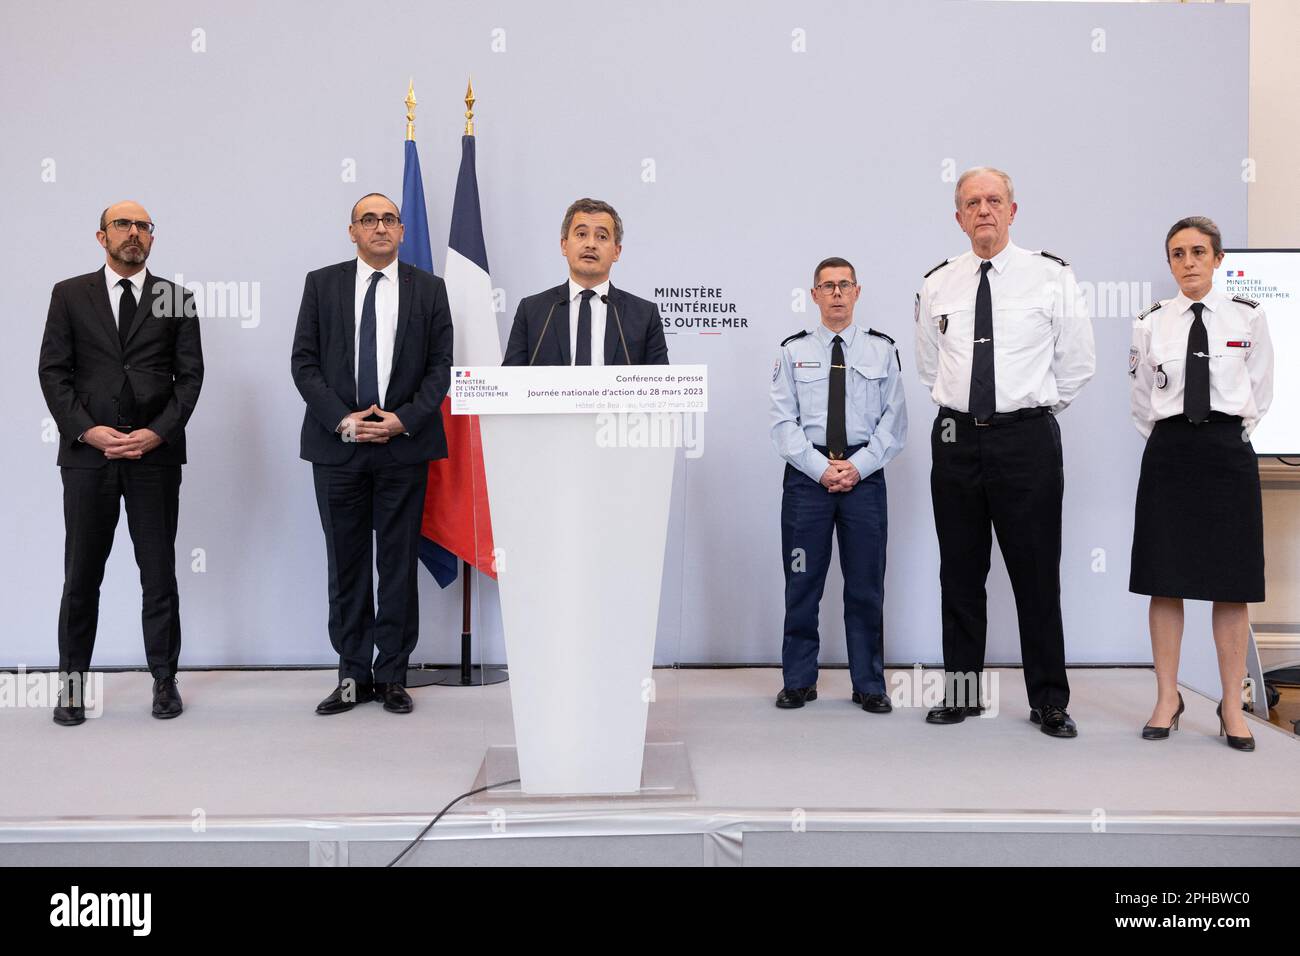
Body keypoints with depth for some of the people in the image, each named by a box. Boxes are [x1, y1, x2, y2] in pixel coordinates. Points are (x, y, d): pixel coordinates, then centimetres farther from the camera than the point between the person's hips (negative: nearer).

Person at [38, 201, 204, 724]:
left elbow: (189, 375, 3)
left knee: (159, 572, 5)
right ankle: (73, 681, 15)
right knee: (82, 573, 5)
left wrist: (158, 432, -10)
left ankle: (164, 678, 15)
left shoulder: (175, 299, 8)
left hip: (156, 452, 0)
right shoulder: (69, 294, 9)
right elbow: (53, 371, 3)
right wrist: (87, 430, -10)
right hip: (87, 451, 0)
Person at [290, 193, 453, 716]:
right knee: (346, 564, 6)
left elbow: (440, 366, 3)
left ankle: (392, 674, 14)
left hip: (404, 443, 0)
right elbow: (304, 362, 3)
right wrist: (343, 420, -10)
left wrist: (403, 420, -11)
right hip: (337, 444, 1)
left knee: (399, 564, 4)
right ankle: (353, 674, 15)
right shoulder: (322, 284, 6)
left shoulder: (428, 289, 6)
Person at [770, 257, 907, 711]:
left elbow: (894, 420, 2)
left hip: (865, 475, 0)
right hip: (807, 475, 0)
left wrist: (858, 466, -11)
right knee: (802, 583, 4)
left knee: (866, 584, 5)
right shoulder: (793, 351, 6)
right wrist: (821, 468, -11)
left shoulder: (882, 349, 7)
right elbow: (783, 422, 0)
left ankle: (869, 684, 15)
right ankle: (798, 681, 16)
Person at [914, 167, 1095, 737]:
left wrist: (1036, 408, 8)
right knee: (960, 572, 8)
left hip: (1027, 438, -3)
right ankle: (961, 691, 19)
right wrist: (958, 409, 12)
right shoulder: (936, 285, 8)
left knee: (1036, 573, 1)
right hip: (957, 438, 3)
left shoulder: (1052, 277, 0)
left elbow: (1077, 363, 6)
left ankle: (1049, 701, 12)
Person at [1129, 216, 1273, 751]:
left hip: (1228, 451, 0)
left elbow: (1260, 395, 10)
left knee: (1232, 585, 2)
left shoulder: (1248, 318, 3)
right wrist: (1171, 443, 10)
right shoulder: (1150, 324, 3)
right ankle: (1167, 699, 13)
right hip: (1168, 453, 1)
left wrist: (1226, 437, 9)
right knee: (1165, 581, 2)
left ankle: (1232, 706, 11)